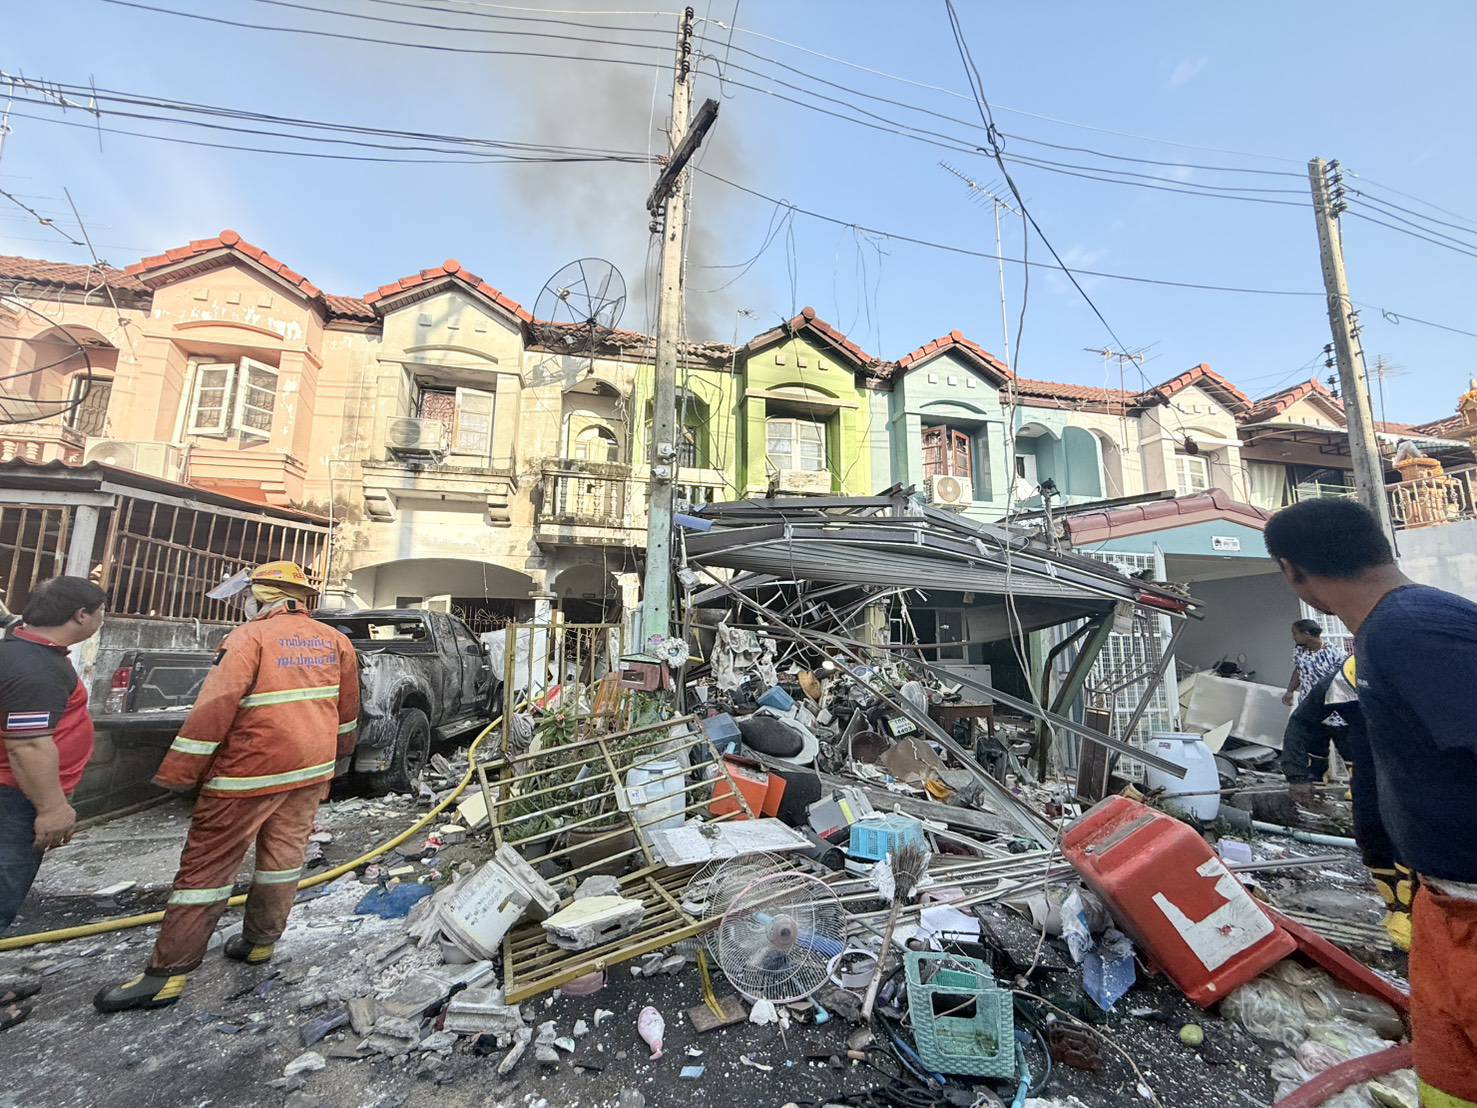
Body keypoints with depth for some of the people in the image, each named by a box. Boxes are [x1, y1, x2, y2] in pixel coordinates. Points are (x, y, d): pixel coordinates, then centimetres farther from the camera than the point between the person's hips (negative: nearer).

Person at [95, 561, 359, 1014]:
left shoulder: (250, 638, -13)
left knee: (206, 866, 6)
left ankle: (166, 973, 14)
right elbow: (348, 708, 13)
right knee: (284, 855, 17)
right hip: (313, 769, 6)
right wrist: (338, 755, 27)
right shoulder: (334, 641, 5)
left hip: (252, 771, -5)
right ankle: (260, 941, 30)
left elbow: (213, 710, -17)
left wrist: (177, 772, -9)